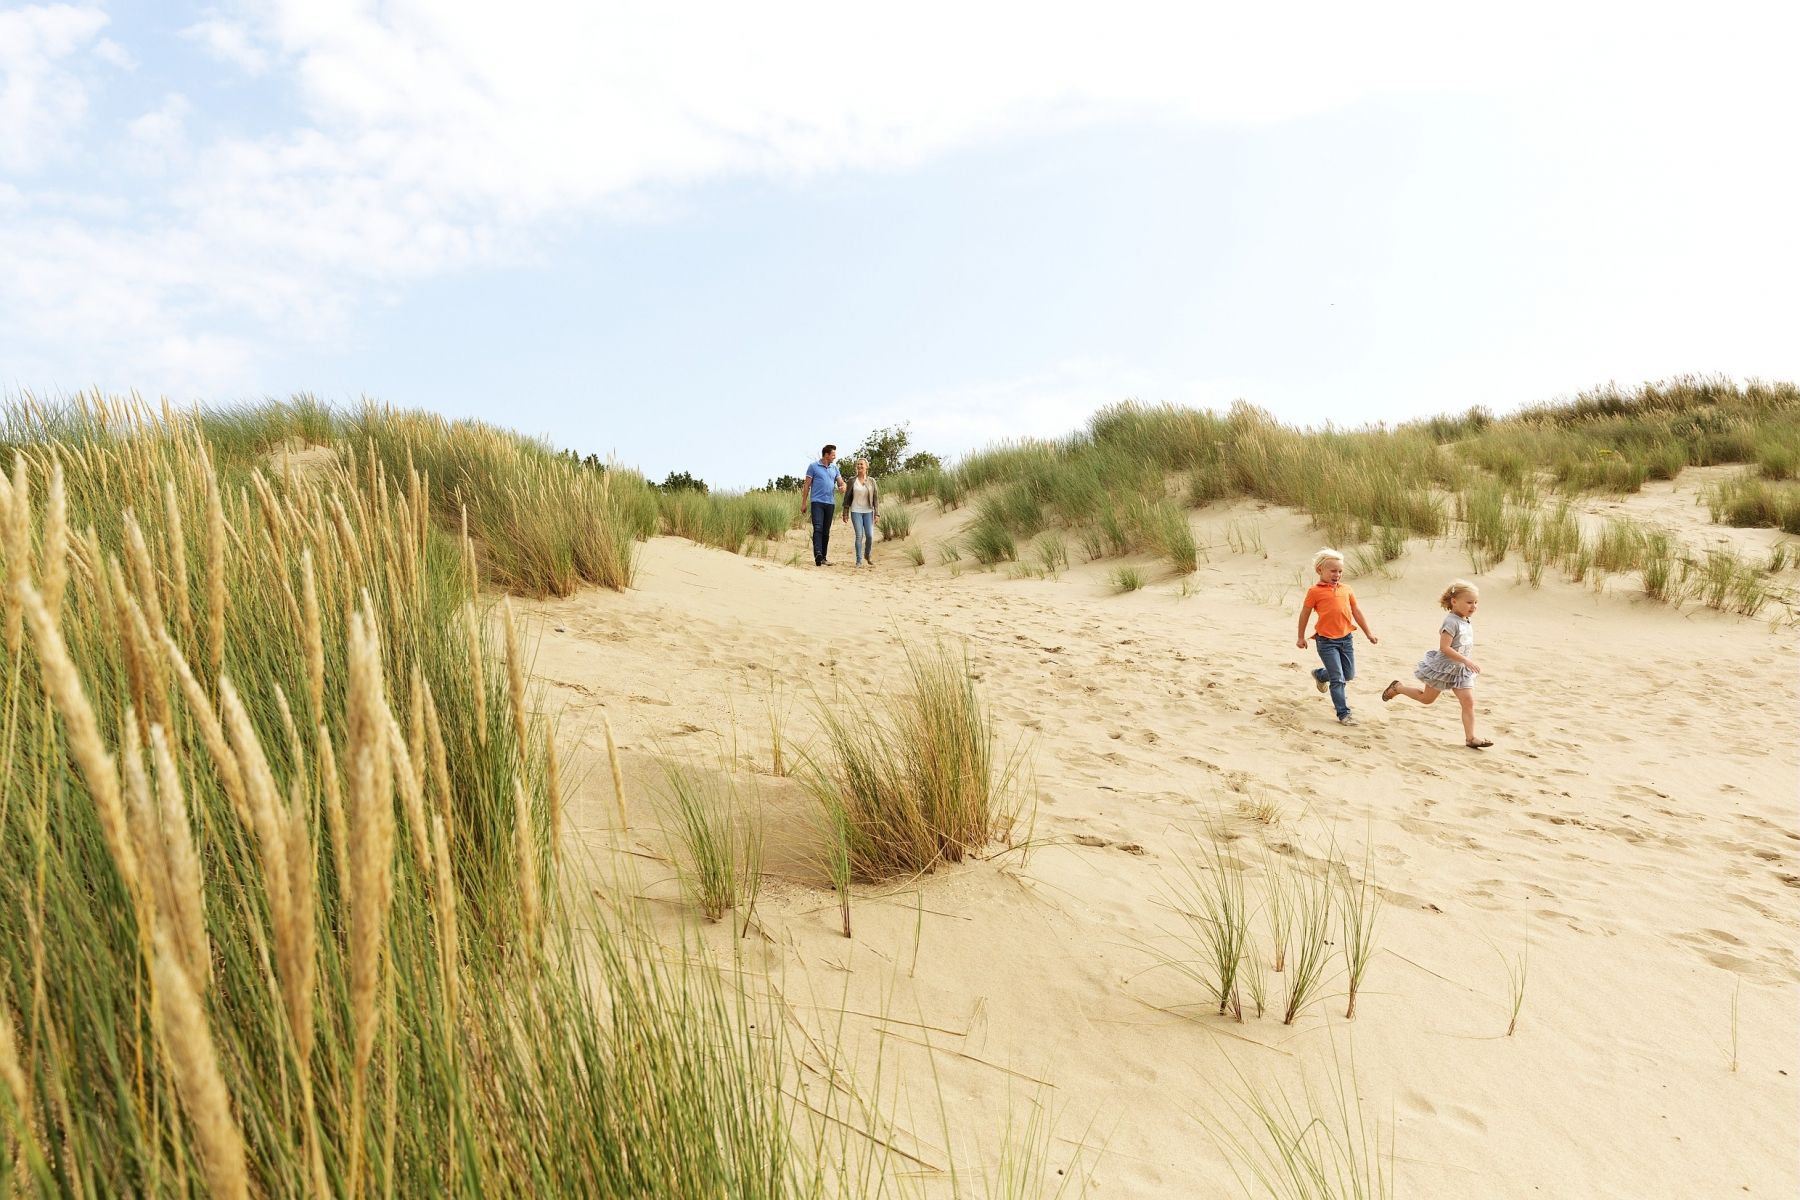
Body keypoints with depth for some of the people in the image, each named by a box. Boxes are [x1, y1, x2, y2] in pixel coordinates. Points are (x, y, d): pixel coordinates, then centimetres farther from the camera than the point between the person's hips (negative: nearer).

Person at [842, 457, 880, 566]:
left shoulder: (872, 482, 2)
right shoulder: (852, 481, 1)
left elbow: (876, 498, 2)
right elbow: (847, 498, 4)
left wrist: (877, 514, -5)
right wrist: (845, 514, 0)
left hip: (868, 512, 1)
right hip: (856, 512, -1)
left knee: (870, 535, -7)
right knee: (859, 536, -9)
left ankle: (868, 555, 20)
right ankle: (859, 560, -1)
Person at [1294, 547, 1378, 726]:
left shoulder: (1346, 590, 8)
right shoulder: (1315, 591, -7)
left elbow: (1356, 612, 14)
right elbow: (1305, 614, 1)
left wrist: (1369, 633, 12)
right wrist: (1301, 637, 5)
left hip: (1346, 638, 6)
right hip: (1326, 641, -5)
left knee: (1349, 675, 15)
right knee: (1338, 679, -5)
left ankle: (1320, 675, 42)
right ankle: (1343, 714, 3)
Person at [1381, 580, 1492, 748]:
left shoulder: (1468, 621, 2)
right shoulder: (1452, 622, -25)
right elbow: (1444, 647, -30)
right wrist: (1466, 661, -32)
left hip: (1461, 670, 7)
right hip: (1443, 668, -7)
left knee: (1469, 702, -2)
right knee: (1426, 698, 13)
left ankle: (1470, 738, 1)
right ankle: (1397, 687, 35)